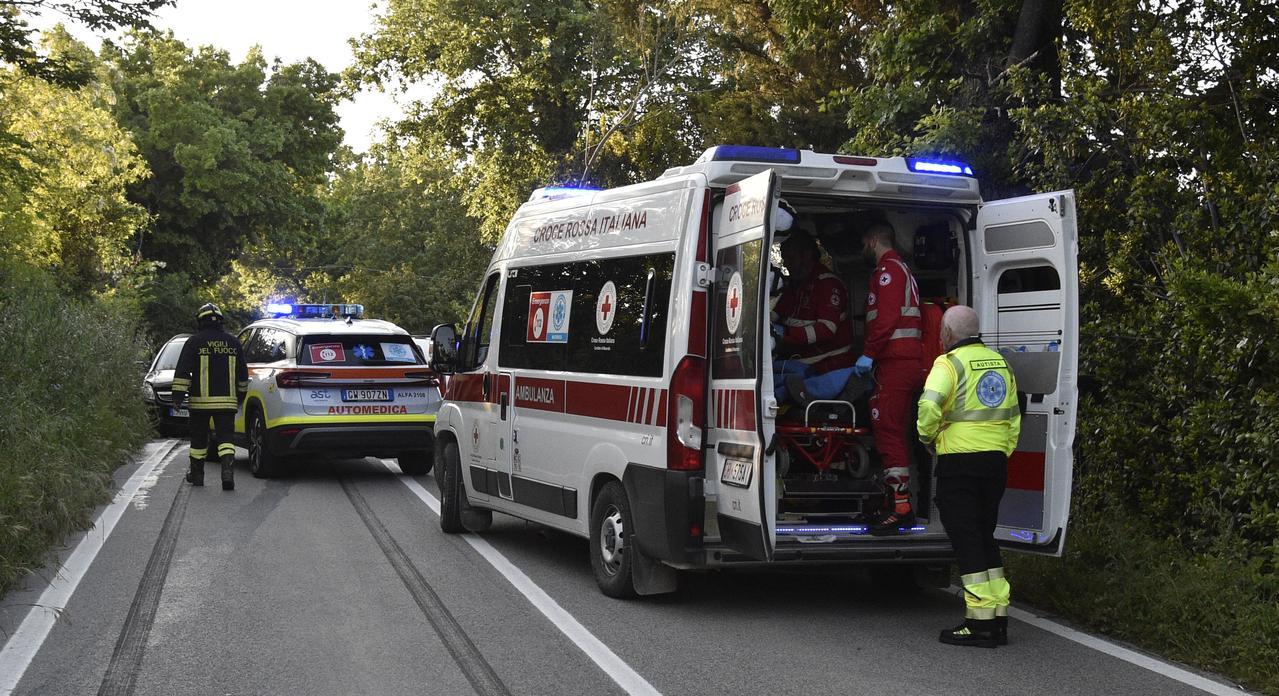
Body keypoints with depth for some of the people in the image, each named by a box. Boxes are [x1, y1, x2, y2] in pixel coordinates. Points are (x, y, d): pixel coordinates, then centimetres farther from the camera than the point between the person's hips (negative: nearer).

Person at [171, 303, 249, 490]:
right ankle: (228, 471, -20)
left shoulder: (194, 342, -2)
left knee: (199, 438, 12)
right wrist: (242, 394, 26)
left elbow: (182, 371, -7)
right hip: (227, 400, 2)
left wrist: (178, 394, -5)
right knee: (225, 438, -1)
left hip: (200, 400, -1)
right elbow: (242, 374, 15)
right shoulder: (233, 342, 9)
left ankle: (197, 474, 23)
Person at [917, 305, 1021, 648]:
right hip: (996, 459, 7)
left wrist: (928, 437, -7)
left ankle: (981, 622, -5)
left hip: (959, 461, -7)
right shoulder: (1000, 363, 14)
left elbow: (930, 405, -23)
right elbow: (1014, 416, 17)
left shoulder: (950, 362, -8)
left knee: (966, 540, -3)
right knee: (985, 536, 15)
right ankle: (998, 619, 14)